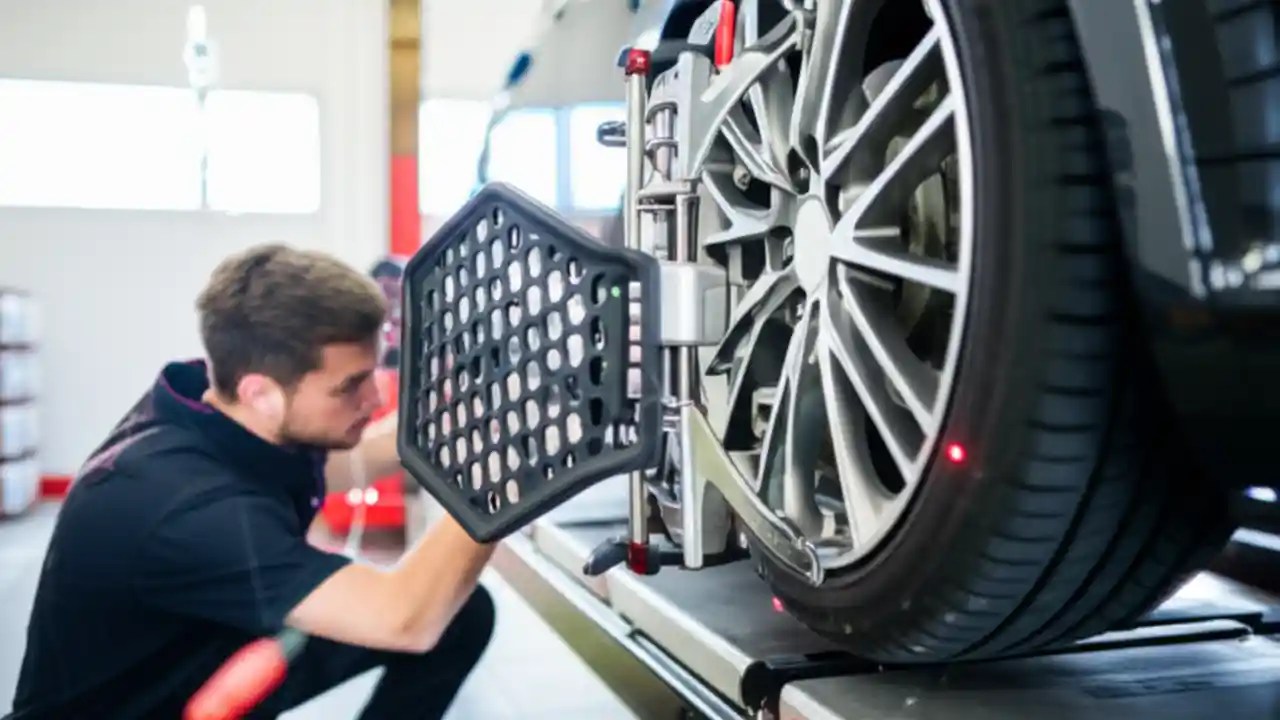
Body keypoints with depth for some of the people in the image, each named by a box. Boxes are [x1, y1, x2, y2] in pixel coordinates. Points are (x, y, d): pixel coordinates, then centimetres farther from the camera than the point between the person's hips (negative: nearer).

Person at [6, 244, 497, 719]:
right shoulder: (193, 506, -37)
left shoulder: (209, 396, -15)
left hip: (208, 644, 7)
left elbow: (341, 461, 6)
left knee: (464, 612, -2)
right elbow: (405, 621, -41)